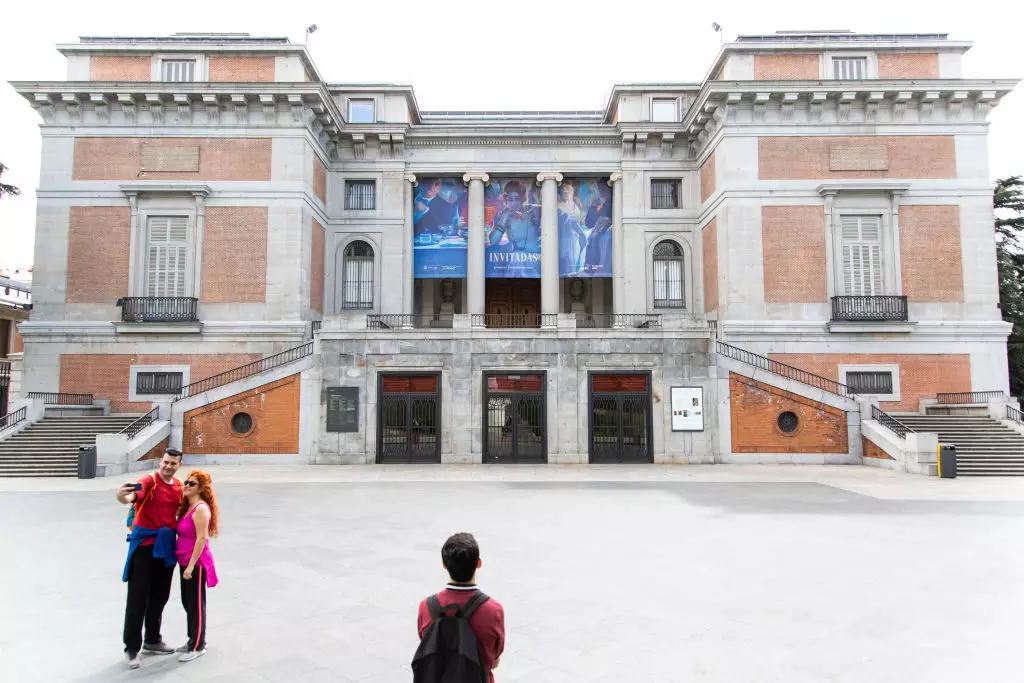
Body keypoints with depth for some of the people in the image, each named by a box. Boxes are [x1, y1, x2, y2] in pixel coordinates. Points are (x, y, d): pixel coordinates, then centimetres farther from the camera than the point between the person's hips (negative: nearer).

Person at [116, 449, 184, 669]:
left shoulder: (179, 486, 5)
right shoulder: (148, 481, -15)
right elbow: (132, 497, -37)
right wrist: (122, 496, -58)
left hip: (166, 546, 6)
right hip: (144, 545, -6)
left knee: (160, 596, 17)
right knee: (138, 598, -1)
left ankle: (152, 640, 33)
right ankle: (132, 648, 11)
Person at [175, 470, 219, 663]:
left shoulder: (201, 509, -18)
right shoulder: (187, 507, 10)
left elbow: (202, 539, -22)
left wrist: (191, 565, -22)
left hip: (196, 563, -9)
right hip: (185, 562, 9)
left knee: (196, 604, 1)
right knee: (187, 602, 18)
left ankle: (198, 647, 13)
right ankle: (194, 639, 33)